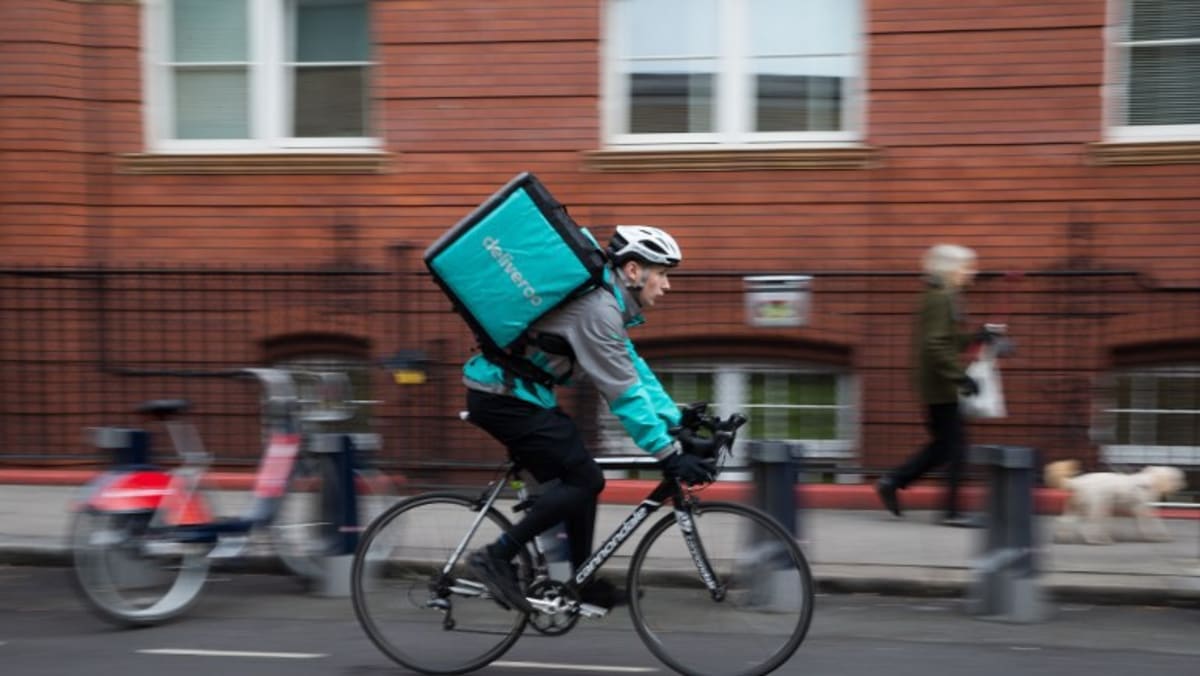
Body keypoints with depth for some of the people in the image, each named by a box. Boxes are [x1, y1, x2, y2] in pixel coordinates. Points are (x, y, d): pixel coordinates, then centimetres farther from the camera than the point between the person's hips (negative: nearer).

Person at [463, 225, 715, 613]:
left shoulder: (606, 304, 12)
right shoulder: (597, 308, -20)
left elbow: (636, 373, 14)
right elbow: (623, 392, -23)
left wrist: (679, 423, 8)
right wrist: (670, 456, -21)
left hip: (516, 394, 10)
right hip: (504, 397, -10)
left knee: (578, 479, 11)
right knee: (586, 480, -10)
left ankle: (583, 584, 20)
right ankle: (497, 557, -5)